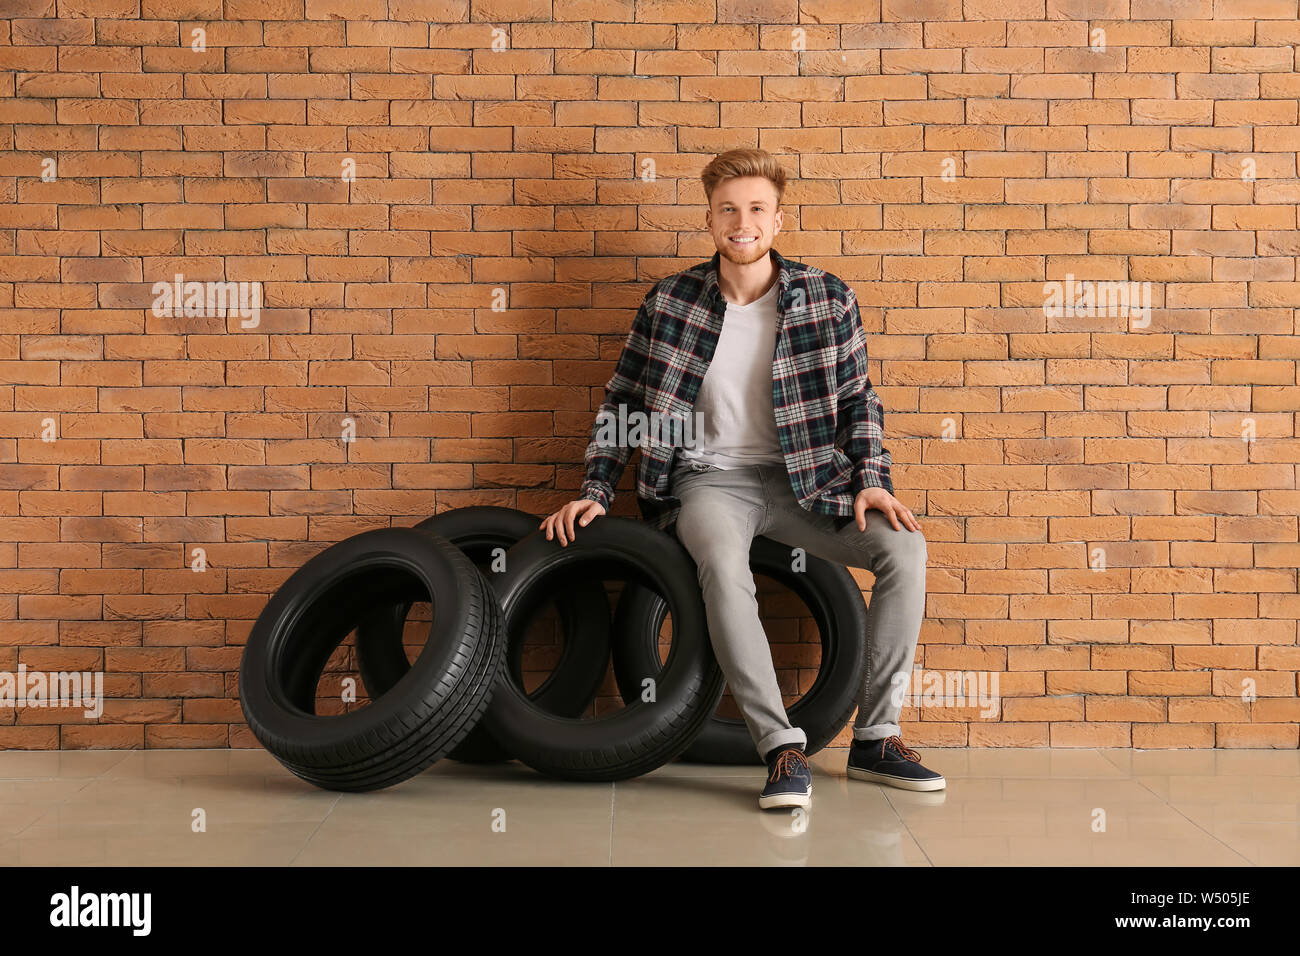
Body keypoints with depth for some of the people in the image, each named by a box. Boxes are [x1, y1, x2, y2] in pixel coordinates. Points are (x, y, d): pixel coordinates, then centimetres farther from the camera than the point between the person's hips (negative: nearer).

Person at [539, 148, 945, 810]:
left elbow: (858, 399, 9)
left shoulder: (829, 300, 2)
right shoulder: (669, 302, 1)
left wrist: (871, 481, -6)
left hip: (801, 480, 2)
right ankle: (783, 750, -28)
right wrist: (595, 492, 0)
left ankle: (875, 739, -10)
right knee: (724, 564, -36)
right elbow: (622, 402, 8)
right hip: (708, 479, -2)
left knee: (903, 546, -22)